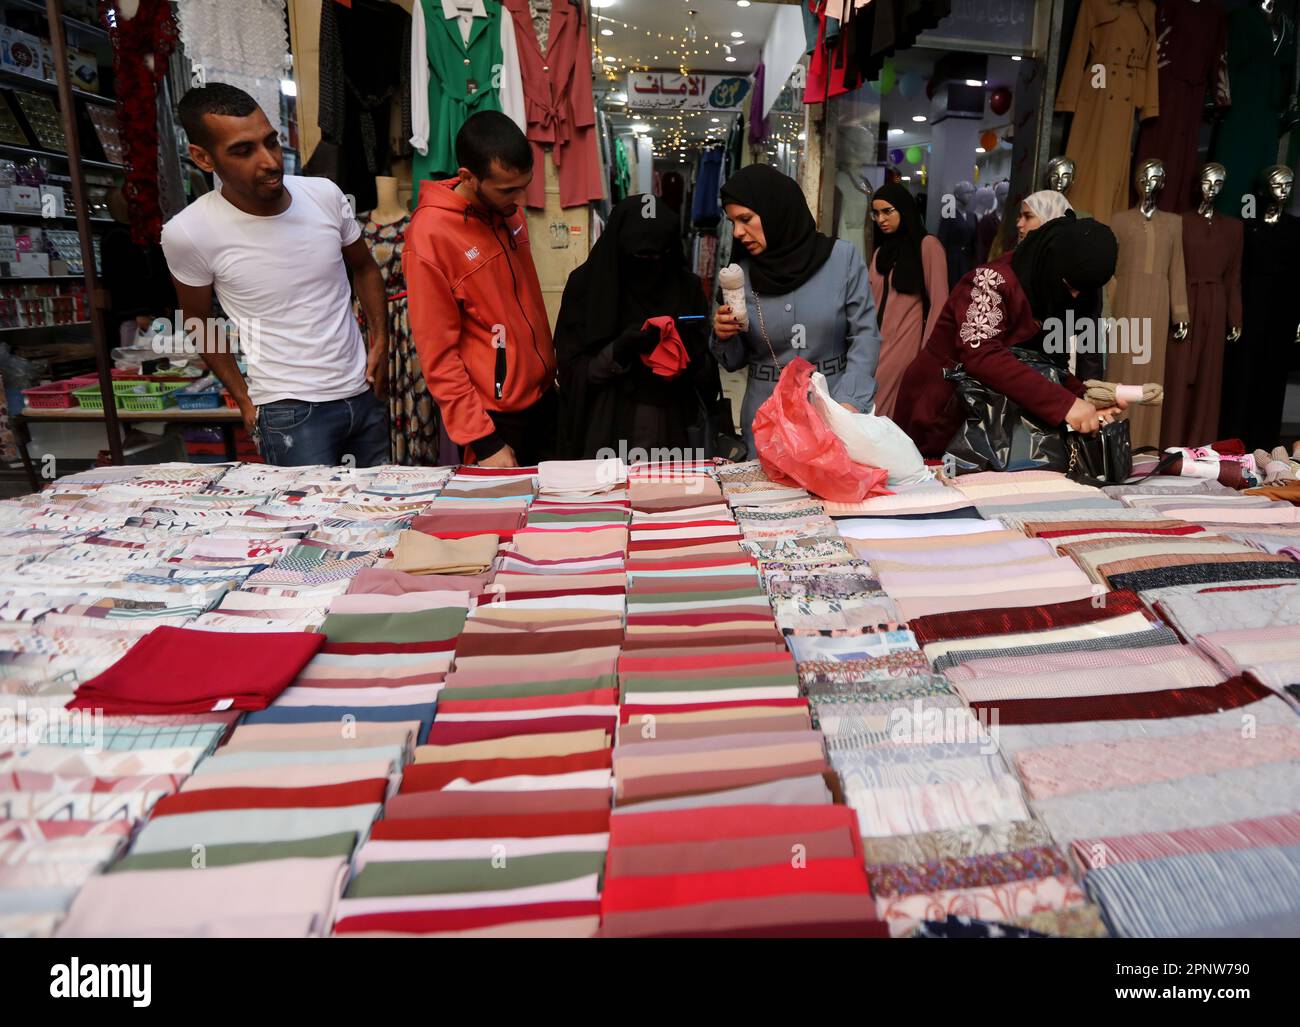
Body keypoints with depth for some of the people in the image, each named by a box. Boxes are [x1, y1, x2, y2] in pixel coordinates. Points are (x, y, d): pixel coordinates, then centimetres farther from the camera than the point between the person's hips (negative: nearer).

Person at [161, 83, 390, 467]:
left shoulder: (324, 194, -6)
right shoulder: (188, 233, -14)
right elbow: (199, 322, 3)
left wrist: (380, 339, 1)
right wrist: (244, 401, 3)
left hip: (364, 392, 4)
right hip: (289, 410, -4)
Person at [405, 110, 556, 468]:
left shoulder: (508, 210, 3)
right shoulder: (430, 236, -18)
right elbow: (438, 355, -17)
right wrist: (482, 440, -17)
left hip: (544, 395, 7)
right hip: (495, 415, -7)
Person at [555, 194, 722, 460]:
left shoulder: (686, 286, 2)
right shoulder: (586, 284, -4)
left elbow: (707, 374, 3)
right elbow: (572, 374, -6)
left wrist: (690, 350, -17)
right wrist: (619, 350, -21)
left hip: (671, 434, 2)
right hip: (605, 436, -2)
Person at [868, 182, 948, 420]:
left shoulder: (927, 245, -2)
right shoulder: (881, 251, 19)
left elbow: (938, 304, -8)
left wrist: (926, 353, -12)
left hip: (906, 344, -6)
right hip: (877, 344, 6)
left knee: (881, 411, -11)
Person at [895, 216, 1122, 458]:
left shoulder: (1047, 296, 5)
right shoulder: (994, 281, -18)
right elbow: (983, 357, -32)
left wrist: (1083, 397, -14)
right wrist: (1064, 403, -36)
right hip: (940, 416, -7)